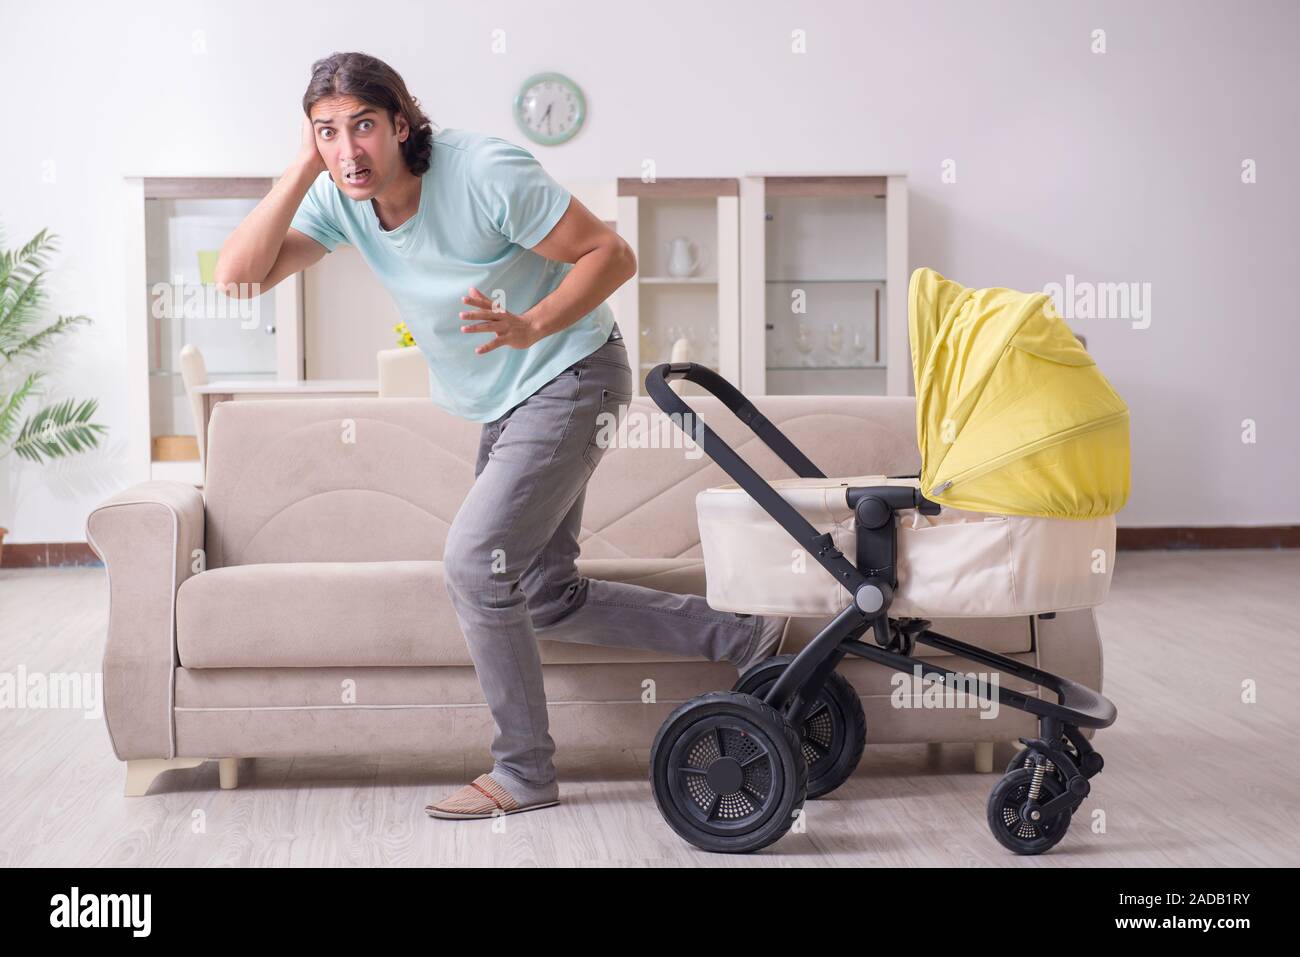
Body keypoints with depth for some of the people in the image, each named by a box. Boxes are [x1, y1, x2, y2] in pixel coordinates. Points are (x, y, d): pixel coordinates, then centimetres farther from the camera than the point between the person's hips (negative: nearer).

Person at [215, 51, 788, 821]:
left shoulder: (484, 171, -24)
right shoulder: (340, 199, -6)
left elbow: (612, 253, -20)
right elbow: (238, 276, -16)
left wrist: (531, 327, -33)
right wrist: (305, 169, -21)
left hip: (570, 377, -8)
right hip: (504, 405, 8)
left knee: (475, 561, -17)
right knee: (543, 597, 10)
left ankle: (524, 772, -2)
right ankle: (740, 637, 22)